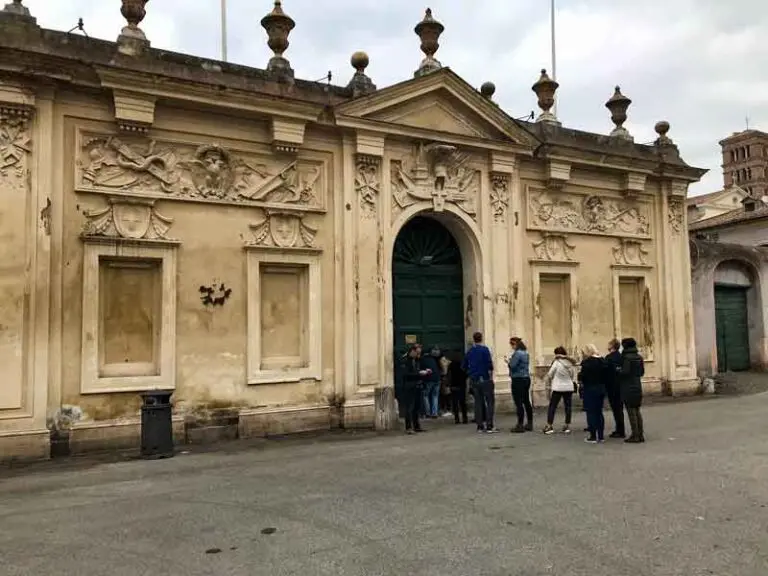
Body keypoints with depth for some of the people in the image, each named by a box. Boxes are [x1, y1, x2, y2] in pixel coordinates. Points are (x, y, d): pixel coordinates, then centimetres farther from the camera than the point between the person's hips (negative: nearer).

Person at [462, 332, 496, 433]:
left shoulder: (469, 351, 8)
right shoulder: (484, 349, -8)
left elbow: (464, 366, 13)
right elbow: (489, 365, -16)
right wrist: (491, 377, -6)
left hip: (474, 380, 5)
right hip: (485, 379, -5)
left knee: (478, 403, 9)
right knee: (490, 402, 0)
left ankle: (480, 426, 11)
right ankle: (489, 426, -6)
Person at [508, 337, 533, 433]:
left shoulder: (517, 353, -16)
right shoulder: (525, 353, 13)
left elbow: (512, 366, -19)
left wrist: (509, 362, 0)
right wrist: (511, 362, 13)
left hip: (518, 380, -9)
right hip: (526, 378, 9)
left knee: (519, 403, -6)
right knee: (526, 401, 14)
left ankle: (520, 425, -4)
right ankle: (529, 424, 20)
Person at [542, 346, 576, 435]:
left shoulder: (556, 362, -12)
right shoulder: (571, 363, 2)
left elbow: (549, 375, -5)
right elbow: (573, 376, 10)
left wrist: (548, 381, 13)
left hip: (558, 388, -4)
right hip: (569, 387, 4)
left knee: (552, 406, 2)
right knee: (568, 407, 10)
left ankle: (549, 426, 1)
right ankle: (567, 426, 14)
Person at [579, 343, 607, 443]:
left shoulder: (587, 362, -16)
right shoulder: (602, 361, 6)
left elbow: (582, 376, -17)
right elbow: (605, 375, 8)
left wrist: (580, 376, 2)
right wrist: (600, 382, 11)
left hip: (590, 389, -7)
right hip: (601, 389, 7)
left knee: (591, 413, 1)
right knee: (599, 412, 14)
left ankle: (593, 437, 4)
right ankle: (601, 436, 18)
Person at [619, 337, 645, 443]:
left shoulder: (627, 357, -15)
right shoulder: (639, 357, 9)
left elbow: (625, 371, -21)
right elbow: (642, 372, 14)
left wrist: (618, 372, -2)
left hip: (628, 388, -8)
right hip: (638, 386, 8)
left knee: (631, 411, -3)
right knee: (637, 411, 14)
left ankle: (635, 436, -1)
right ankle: (640, 434, 16)